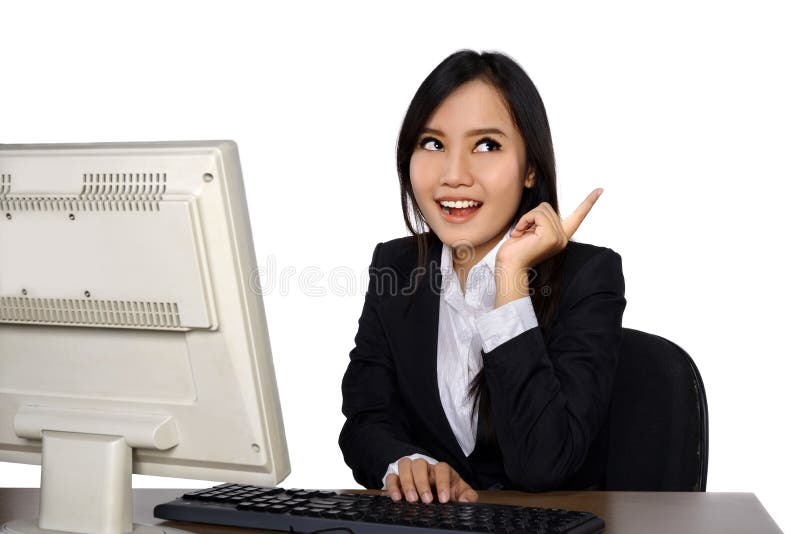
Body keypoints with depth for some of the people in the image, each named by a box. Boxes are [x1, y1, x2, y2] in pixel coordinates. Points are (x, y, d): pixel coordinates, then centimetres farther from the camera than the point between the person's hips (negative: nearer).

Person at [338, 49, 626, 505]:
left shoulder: (588, 276, -9)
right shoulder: (395, 265, 4)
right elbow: (364, 422, 1)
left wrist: (512, 276, -20)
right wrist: (403, 464, -21)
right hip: (424, 522, 4)